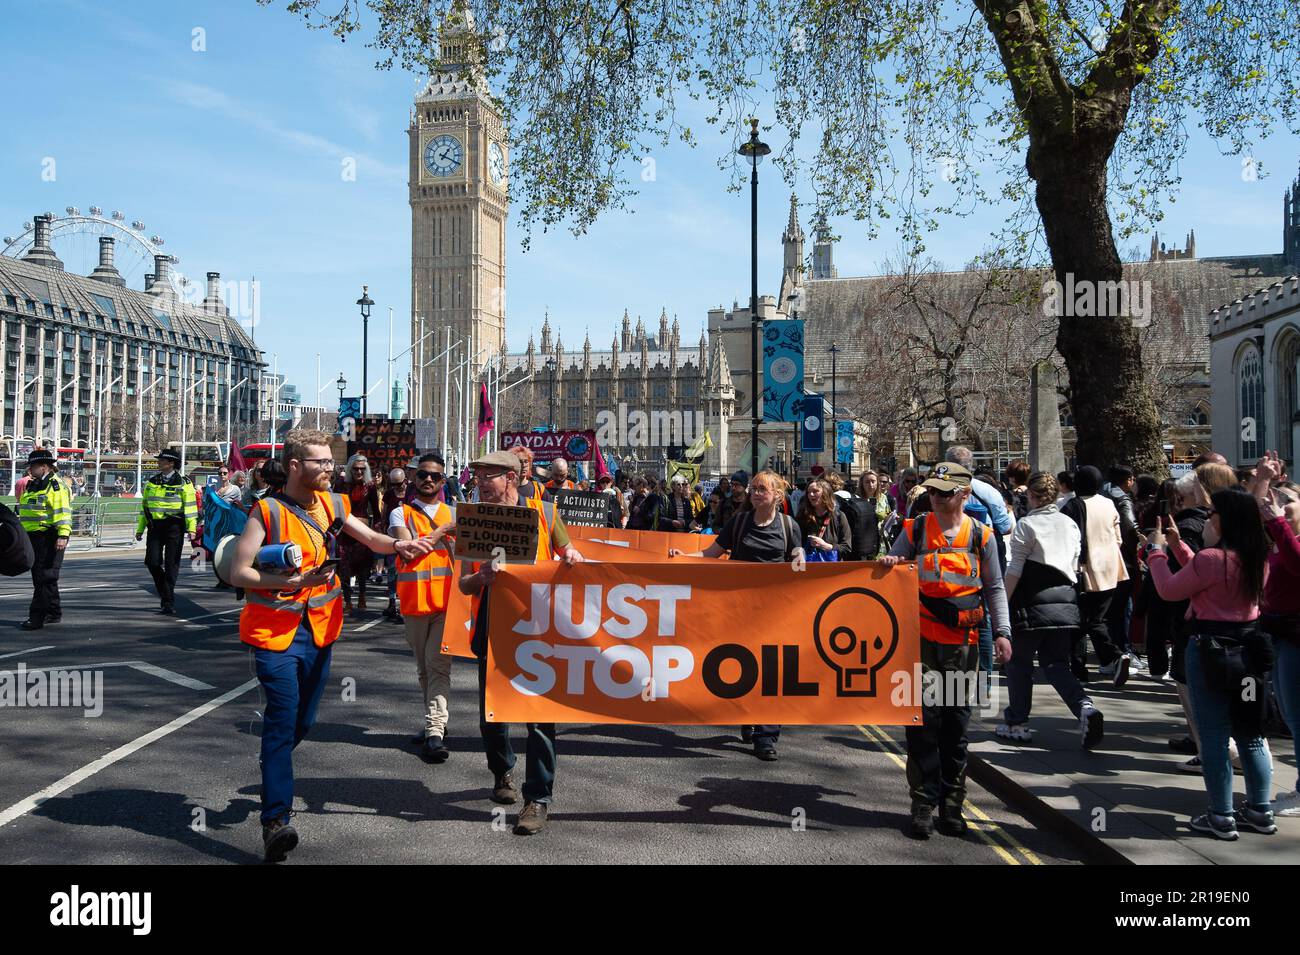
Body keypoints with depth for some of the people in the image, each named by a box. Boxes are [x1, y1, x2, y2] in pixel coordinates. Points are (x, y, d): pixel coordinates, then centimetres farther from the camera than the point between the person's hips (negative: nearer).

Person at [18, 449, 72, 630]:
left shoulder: (56, 486, -12)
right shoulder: (32, 486, 18)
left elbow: (63, 513, -20)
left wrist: (63, 536, -28)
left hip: (49, 539, -10)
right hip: (34, 538, 10)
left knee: (45, 578, -8)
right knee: (39, 577, 14)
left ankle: (37, 616, -7)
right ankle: (54, 613, 22)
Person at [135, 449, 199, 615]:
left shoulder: (182, 483, -1)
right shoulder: (151, 482, 14)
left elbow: (190, 506, -5)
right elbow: (144, 505, 19)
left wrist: (192, 528, -12)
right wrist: (140, 529, 17)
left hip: (174, 527, -4)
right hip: (155, 526, 5)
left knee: (171, 565, -1)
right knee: (152, 562, -2)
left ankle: (168, 602, 7)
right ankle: (165, 595, 16)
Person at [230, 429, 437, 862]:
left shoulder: (332, 505, 5)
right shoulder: (268, 511, -12)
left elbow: (371, 538, 5)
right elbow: (238, 573, -13)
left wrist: (398, 544, -16)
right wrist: (292, 581, -23)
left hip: (319, 628, 6)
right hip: (275, 630, -6)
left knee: (302, 721, 15)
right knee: (283, 720, -12)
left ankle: (272, 775, 41)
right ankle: (276, 819, -10)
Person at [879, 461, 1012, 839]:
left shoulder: (981, 535, 4)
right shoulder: (915, 530, 4)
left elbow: (994, 588, 9)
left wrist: (1002, 631, 2)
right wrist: (890, 564, -11)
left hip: (963, 641, 1)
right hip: (922, 637, 0)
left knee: (956, 720, 8)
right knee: (923, 717, -3)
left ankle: (952, 805, 19)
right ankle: (923, 804, 7)